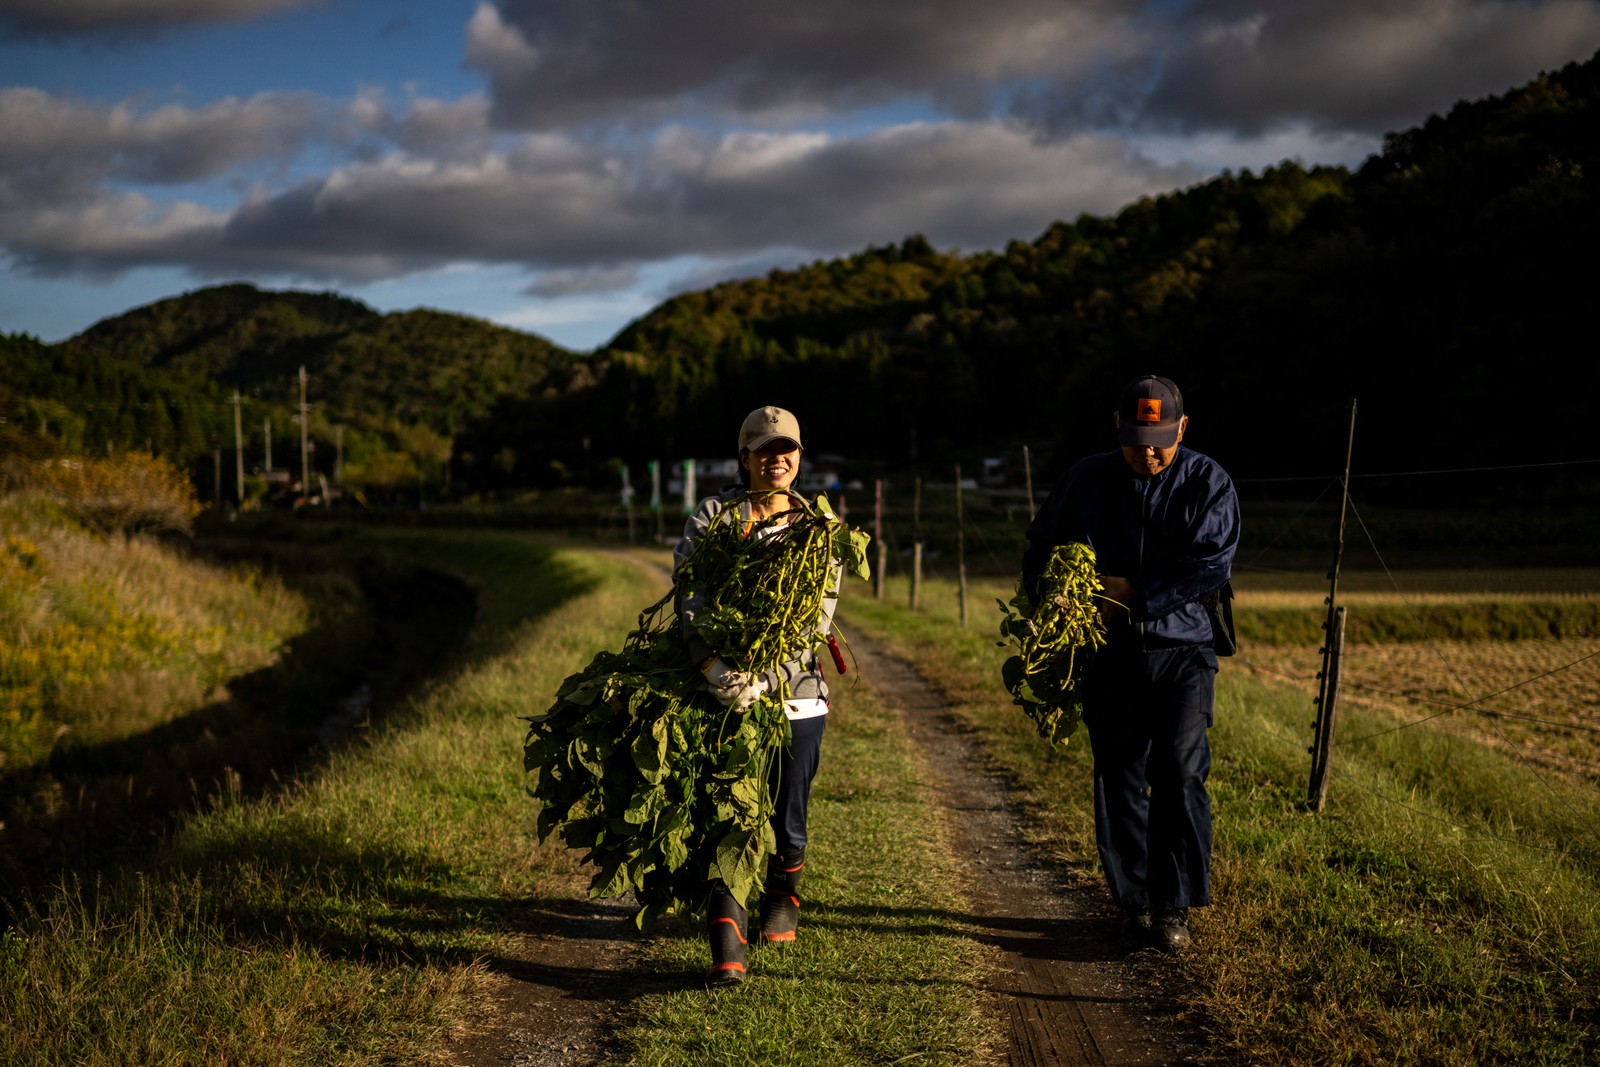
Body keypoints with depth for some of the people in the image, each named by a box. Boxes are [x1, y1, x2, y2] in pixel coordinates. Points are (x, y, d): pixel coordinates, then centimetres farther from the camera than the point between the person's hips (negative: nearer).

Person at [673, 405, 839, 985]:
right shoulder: (711, 516, 3)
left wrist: (766, 678, -19)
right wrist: (715, 666, -26)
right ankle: (726, 944, -6)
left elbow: (816, 620, -4)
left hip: (795, 692, 1)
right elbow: (689, 599, -9)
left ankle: (782, 899, 39)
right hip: (726, 693, -1)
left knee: (787, 814, 11)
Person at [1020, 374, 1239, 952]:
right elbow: (1041, 546, 15)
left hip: (1181, 650, -2)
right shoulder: (1087, 479, 6)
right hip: (1109, 652, 2)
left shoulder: (1208, 482, 0)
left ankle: (1173, 906, -5)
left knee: (1179, 769, -13)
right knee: (1118, 778, 4)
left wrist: (1134, 593, -15)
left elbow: (1213, 563, -12)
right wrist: (1049, 603, -3)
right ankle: (1134, 900, 18)